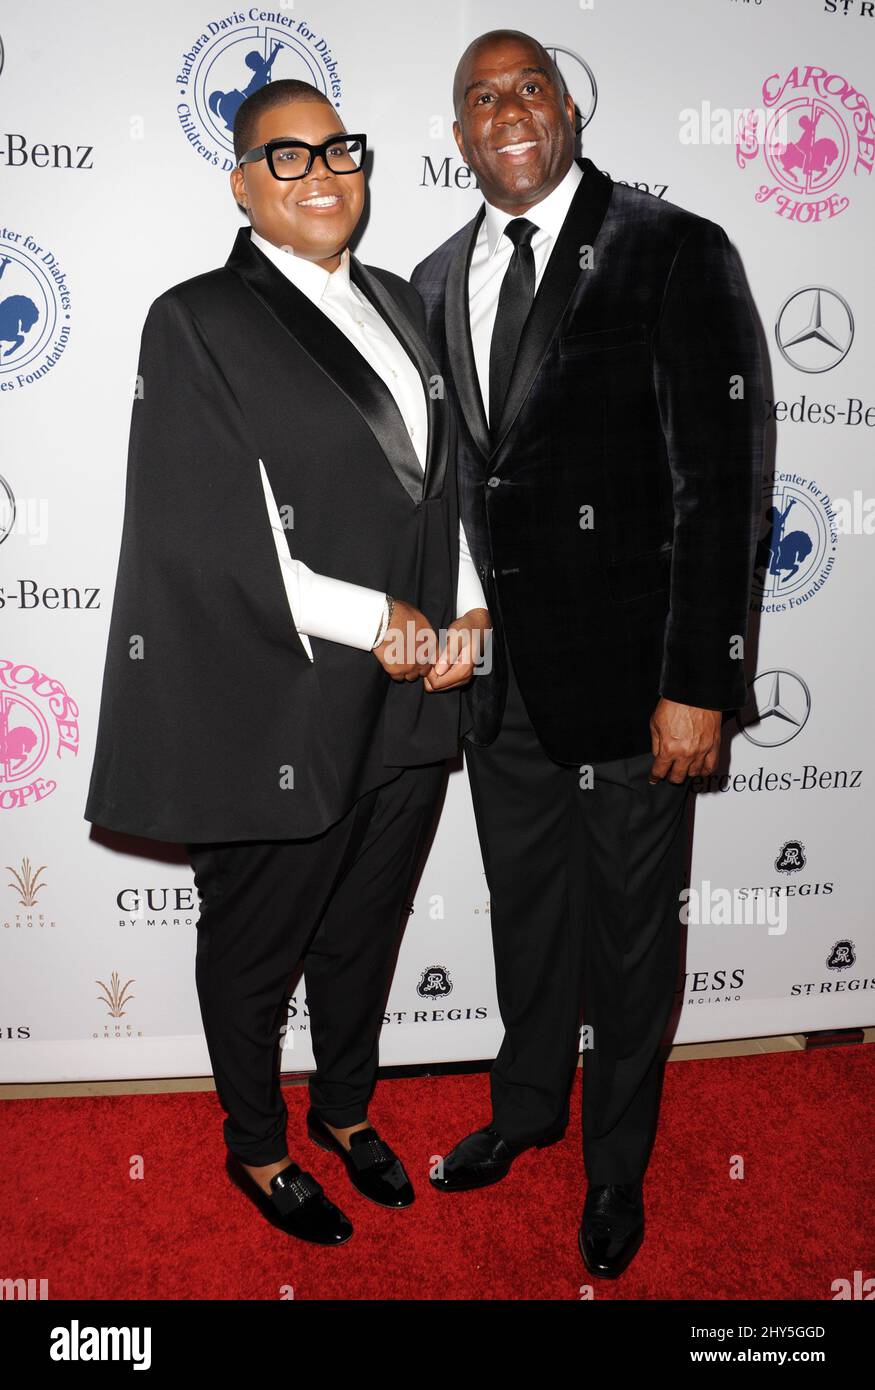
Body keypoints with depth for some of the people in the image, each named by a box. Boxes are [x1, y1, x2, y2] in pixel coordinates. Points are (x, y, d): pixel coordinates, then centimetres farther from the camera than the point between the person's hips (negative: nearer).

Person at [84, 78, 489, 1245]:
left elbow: (446, 479, 13)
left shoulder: (396, 304, 12)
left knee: (366, 927, 20)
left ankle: (345, 1109, 44)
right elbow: (207, 536, -15)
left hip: (411, 700, 6)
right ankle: (256, 1148, 37)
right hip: (276, 708, -6)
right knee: (257, 943, 13)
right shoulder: (199, 321, -8)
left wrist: (467, 611, -3)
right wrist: (373, 621, -17)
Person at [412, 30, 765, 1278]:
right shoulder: (438, 280, 8)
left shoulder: (675, 255, -10)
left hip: (626, 667, -5)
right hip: (498, 669, 5)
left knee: (630, 924, 11)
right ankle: (527, 1106, 45)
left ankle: (618, 1161, 34)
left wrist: (699, 685, -18)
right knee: (524, 906, 21)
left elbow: (719, 484, -14)